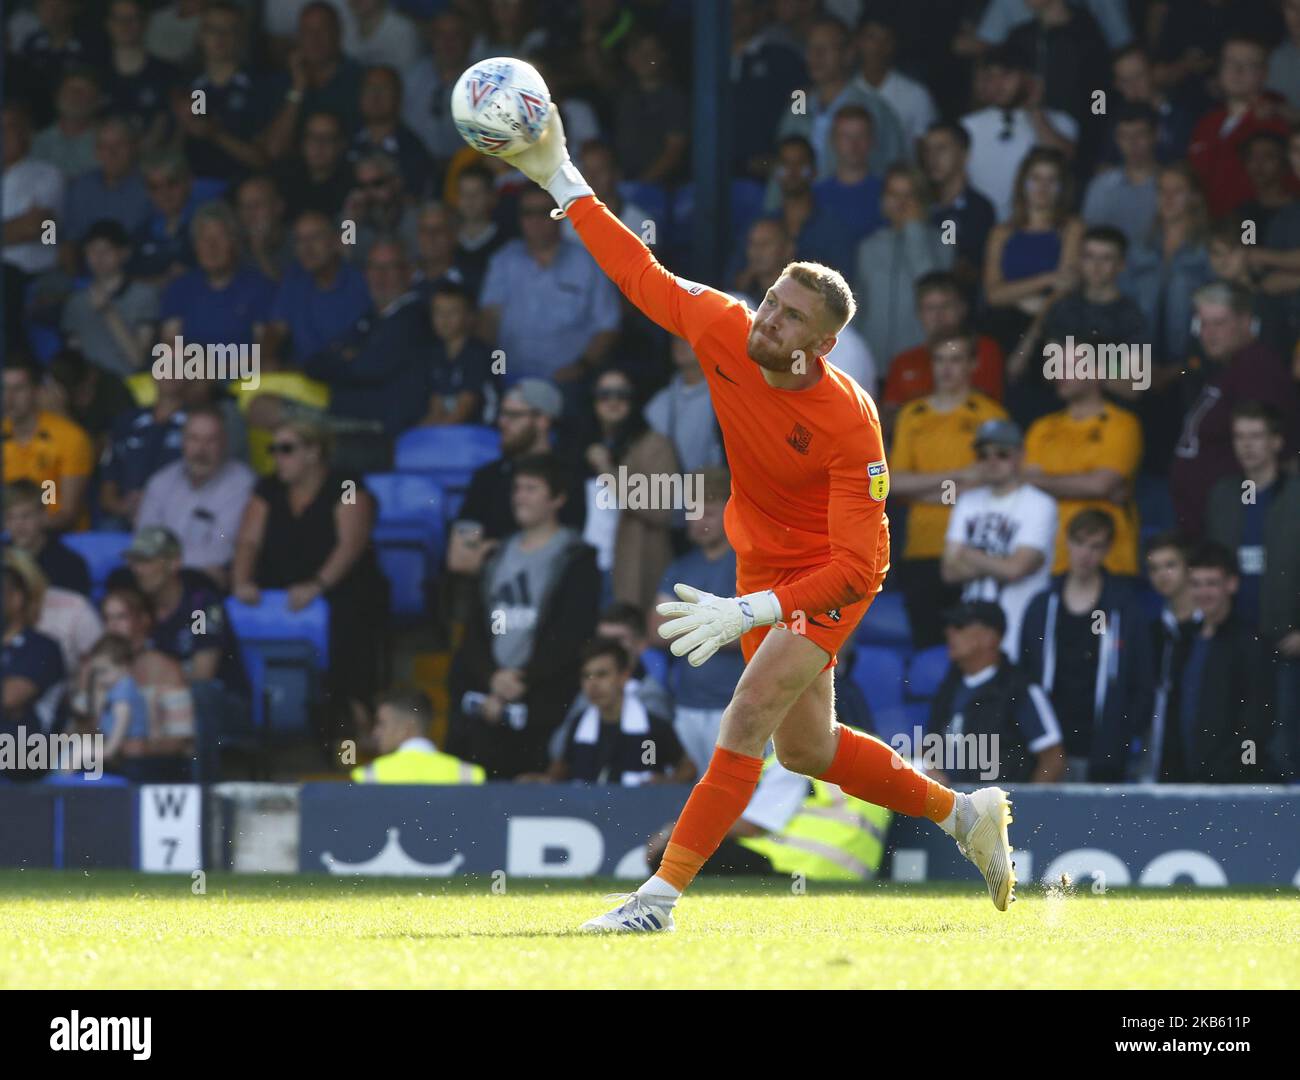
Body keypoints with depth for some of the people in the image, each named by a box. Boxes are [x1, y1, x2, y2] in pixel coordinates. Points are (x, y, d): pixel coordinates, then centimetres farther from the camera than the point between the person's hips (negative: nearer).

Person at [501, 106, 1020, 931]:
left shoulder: (850, 424, -33)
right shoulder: (723, 330, -20)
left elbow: (859, 566, -34)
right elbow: (642, 275, -4)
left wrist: (750, 613, -42)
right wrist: (563, 182, -5)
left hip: (830, 578, -7)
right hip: (762, 560, 7)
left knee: (752, 712, -23)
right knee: (805, 747, 16)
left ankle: (662, 895, -21)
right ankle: (964, 814, 36)